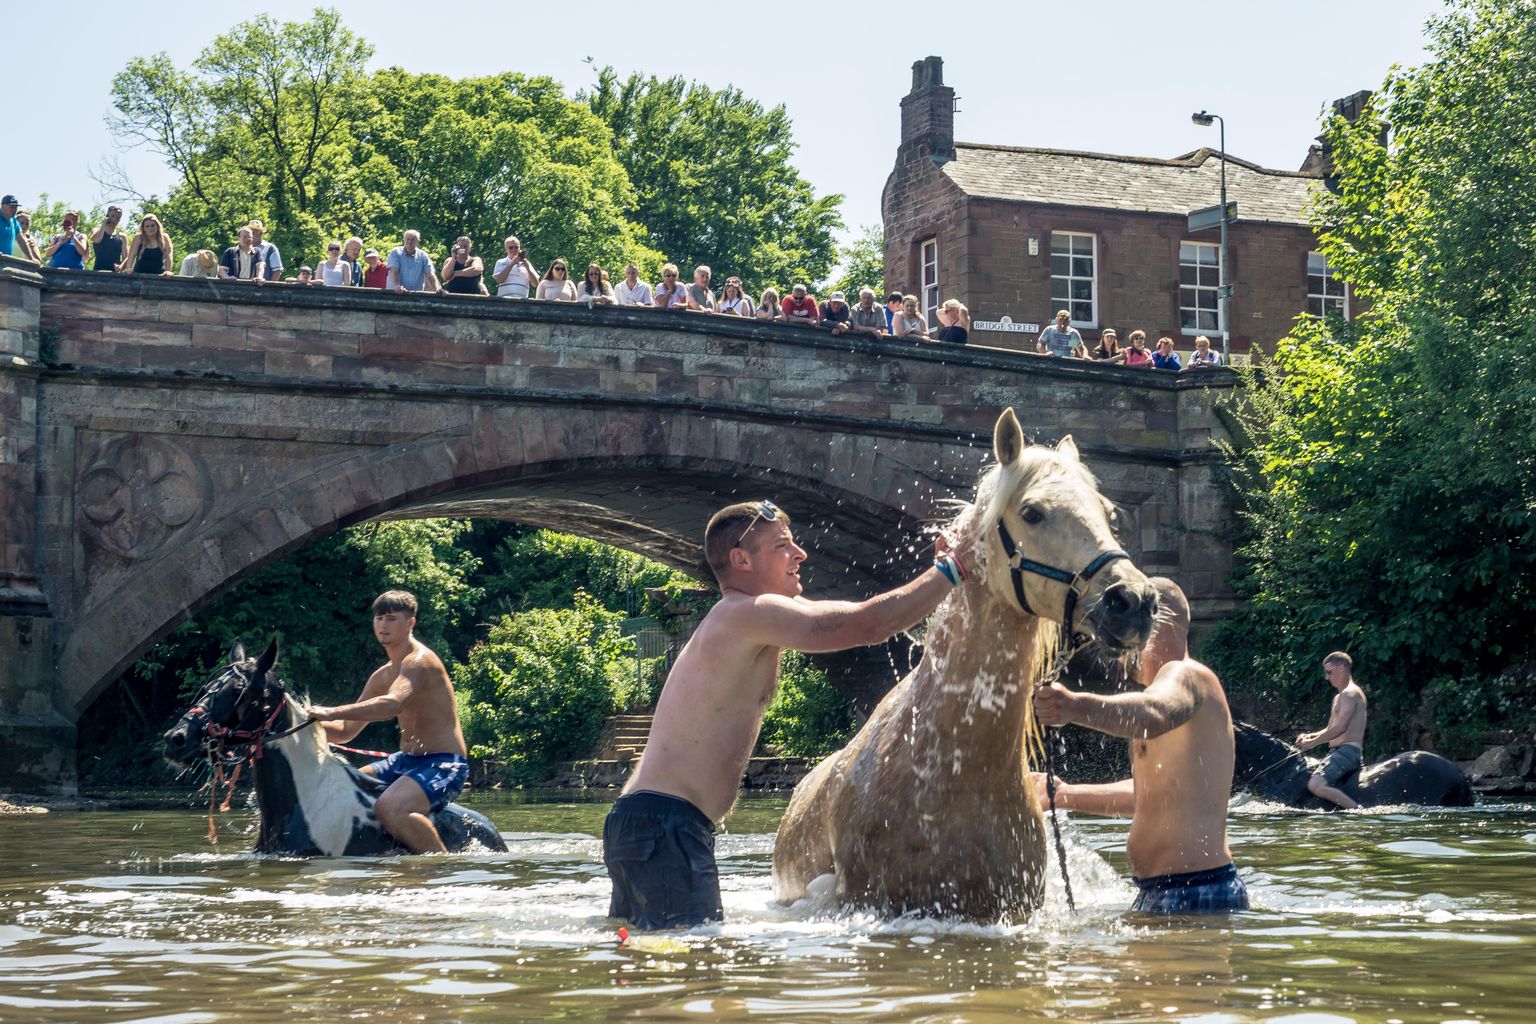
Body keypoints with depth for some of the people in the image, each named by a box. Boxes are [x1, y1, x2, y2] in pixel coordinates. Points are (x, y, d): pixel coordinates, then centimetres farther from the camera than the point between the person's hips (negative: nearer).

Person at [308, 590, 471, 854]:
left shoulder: (420, 660, -13)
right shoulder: (382, 676, 15)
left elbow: (393, 704, -33)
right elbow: (346, 731, 18)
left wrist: (333, 712, -36)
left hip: (444, 765, -10)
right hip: (406, 760, 10)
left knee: (390, 807, -34)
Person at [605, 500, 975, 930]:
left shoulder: (733, 623, 21)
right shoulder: (750, 613, -11)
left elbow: (857, 623, 23)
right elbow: (870, 623, -19)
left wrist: (938, 569, 17)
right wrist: (953, 567, -10)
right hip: (663, 823, -11)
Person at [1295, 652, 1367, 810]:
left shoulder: (1350, 693, -10)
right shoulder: (1339, 697, 22)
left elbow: (1340, 728, -19)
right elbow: (1331, 729, 25)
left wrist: (1313, 742, -13)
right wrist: (1310, 736, 7)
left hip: (1347, 751, -11)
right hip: (1337, 751, 11)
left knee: (1315, 785, -28)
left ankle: (1359, 810, -27)